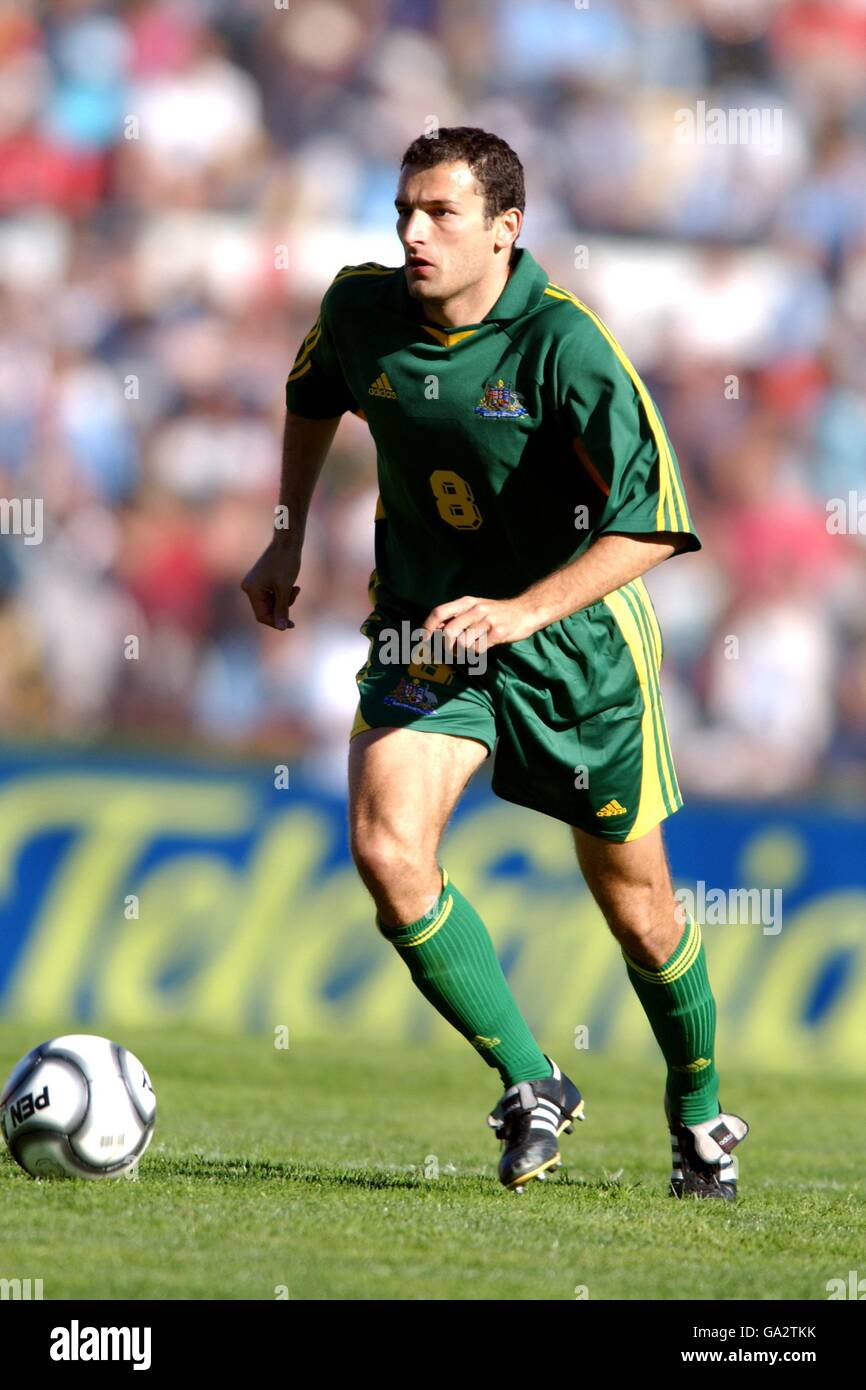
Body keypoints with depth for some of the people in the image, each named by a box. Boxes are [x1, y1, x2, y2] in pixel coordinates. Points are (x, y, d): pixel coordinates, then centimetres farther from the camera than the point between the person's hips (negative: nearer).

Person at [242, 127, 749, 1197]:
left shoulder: (562, 344, -22)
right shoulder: (362, 308, -7)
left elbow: (653, 523, -25)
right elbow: (313, 394, 20)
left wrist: (522, 609, -34)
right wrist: (288, 539, 19)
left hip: (574, 640, -3)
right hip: (423, 630, 3)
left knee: (637, 907, 11)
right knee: (385, 850, -23)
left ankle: (698, 1111, 39)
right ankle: (531, 1089, -8)